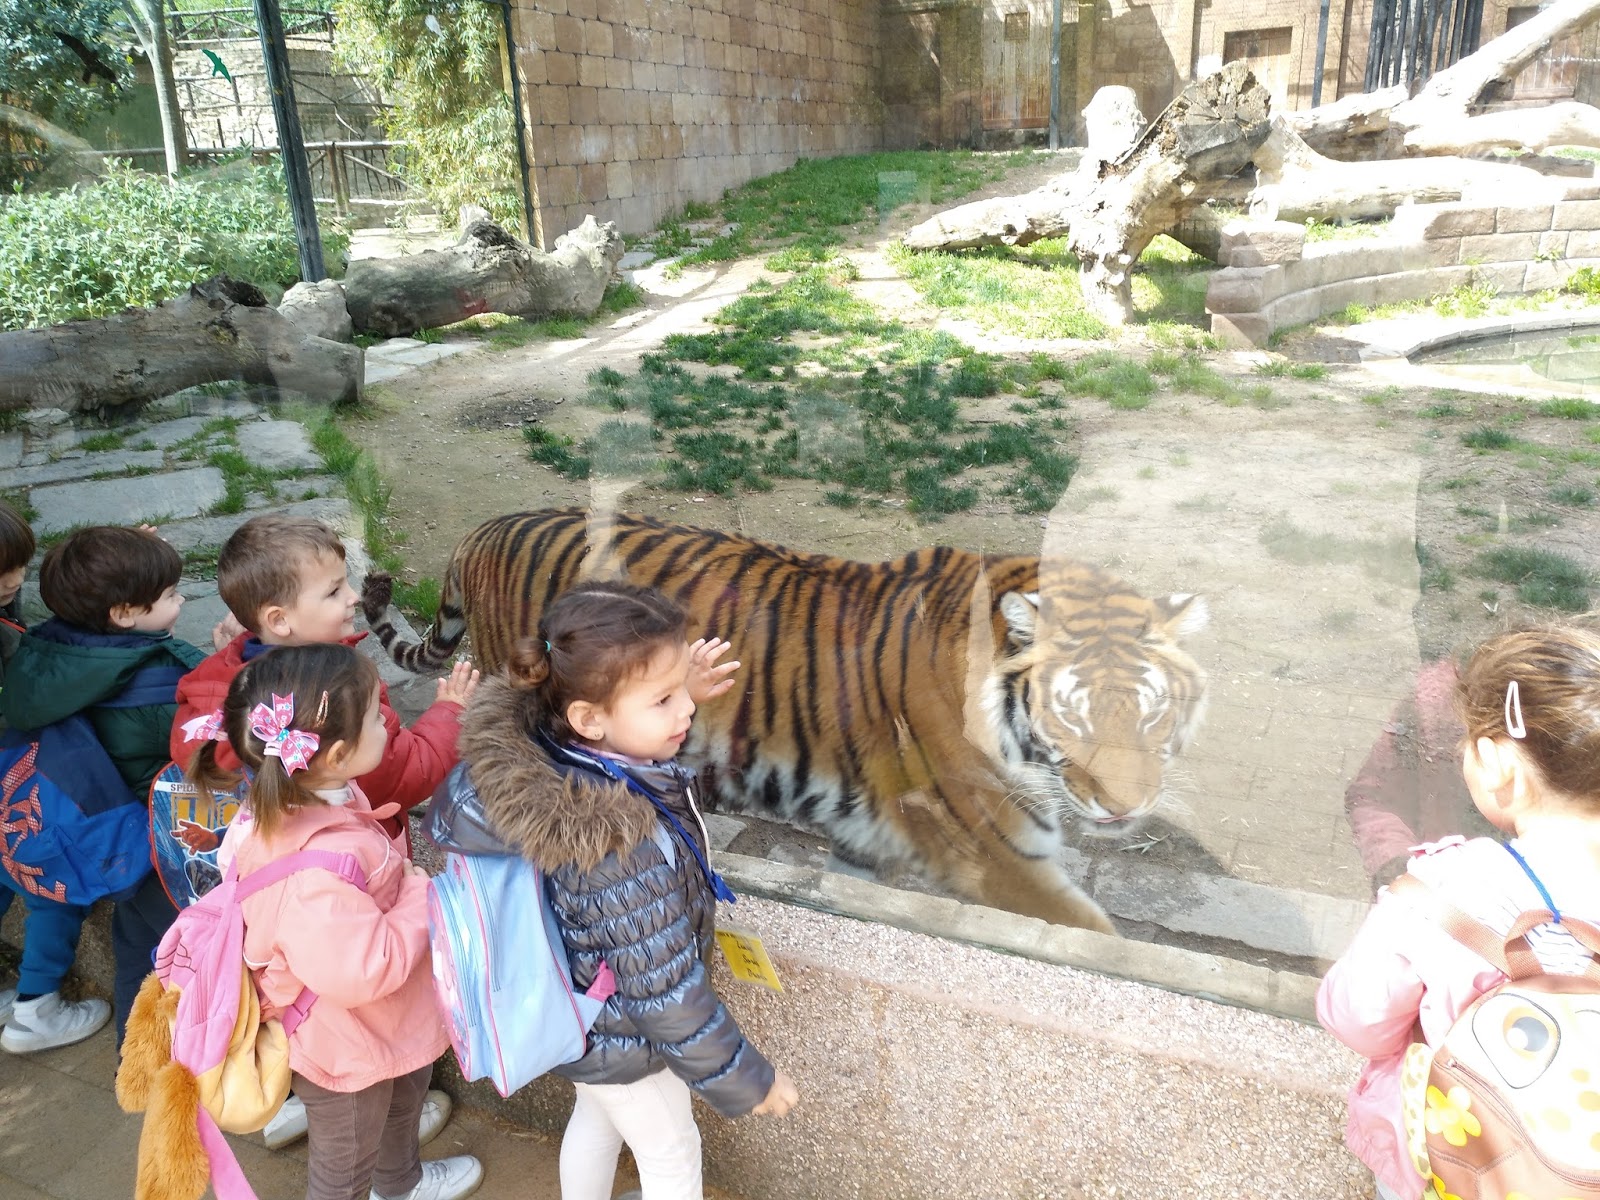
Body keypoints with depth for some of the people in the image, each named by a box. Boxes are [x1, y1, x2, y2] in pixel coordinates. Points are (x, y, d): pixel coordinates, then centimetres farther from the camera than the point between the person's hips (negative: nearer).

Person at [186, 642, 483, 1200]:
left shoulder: (318, 797, -13)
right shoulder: (317, 867, -43)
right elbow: (364, 972, -41)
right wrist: (420, 895, -28)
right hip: (343, 1050, -10)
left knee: (403, 1098, 37)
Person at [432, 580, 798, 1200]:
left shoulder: (543, 751, -24)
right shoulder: (629, 848, -44)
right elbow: (667, 995, -32)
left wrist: (673, 689, -12)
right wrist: (746, 1080, -14)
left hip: (580, 1013, 7)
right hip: (622, 1042, -7)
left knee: (596, 1117, 34)